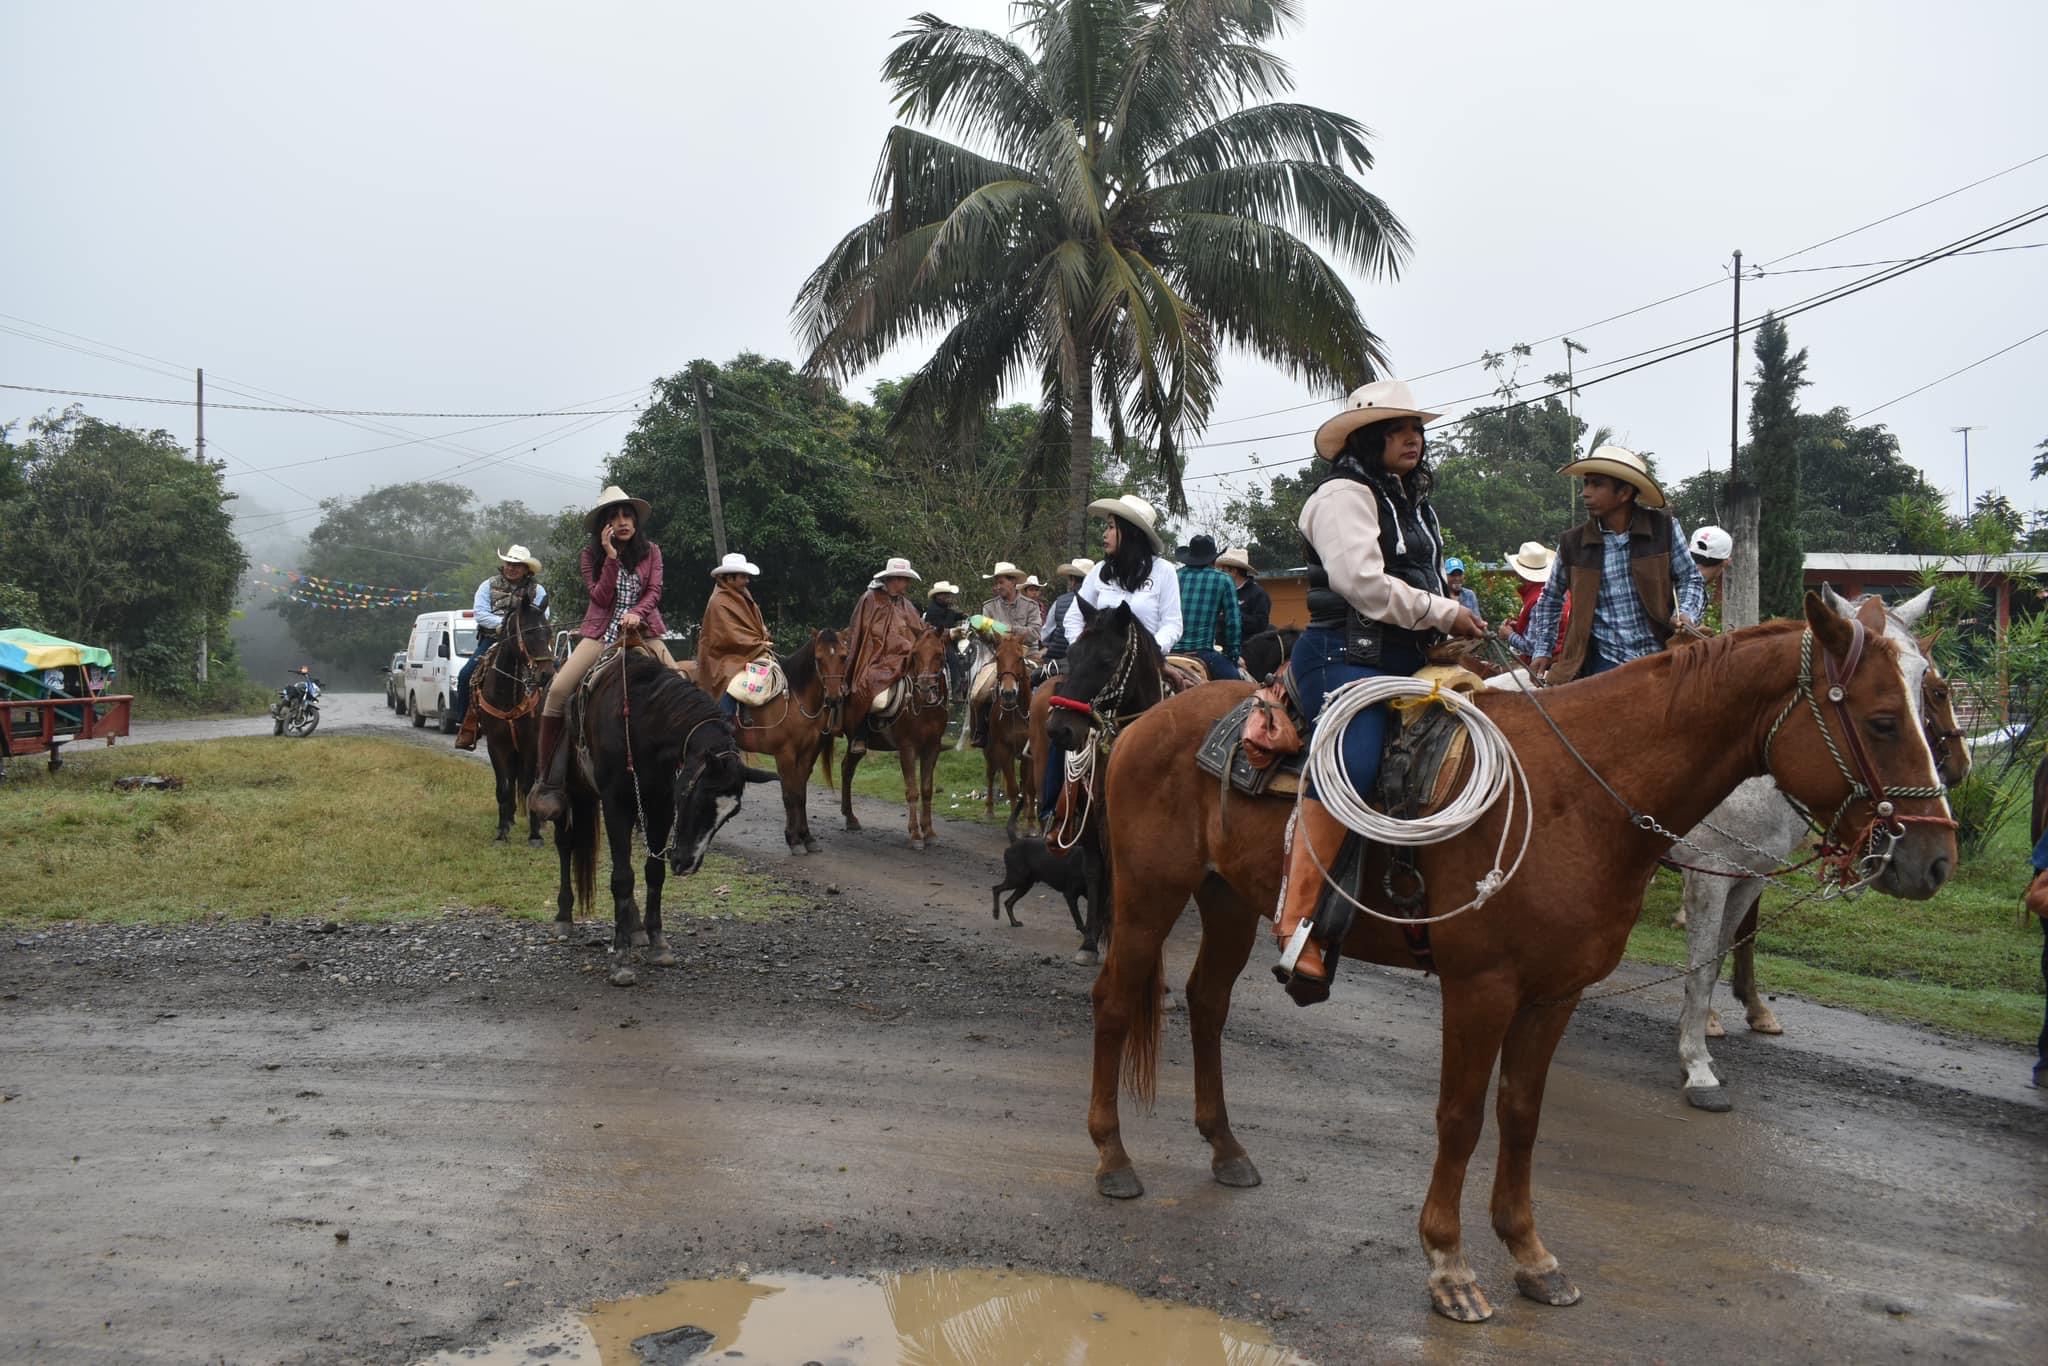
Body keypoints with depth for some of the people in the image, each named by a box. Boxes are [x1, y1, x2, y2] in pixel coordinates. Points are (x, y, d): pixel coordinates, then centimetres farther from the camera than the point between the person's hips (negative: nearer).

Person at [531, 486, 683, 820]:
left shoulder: (651, 551, 9)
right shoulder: (590, 556, 6)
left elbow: (654, 591, 0)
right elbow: (601, 598, -5)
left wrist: (637, 613, -20)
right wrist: (611, 556, -13)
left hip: (643, 632, 1)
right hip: (601, 633, -1)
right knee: (558, 689, -22)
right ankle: (548, 779, -16)